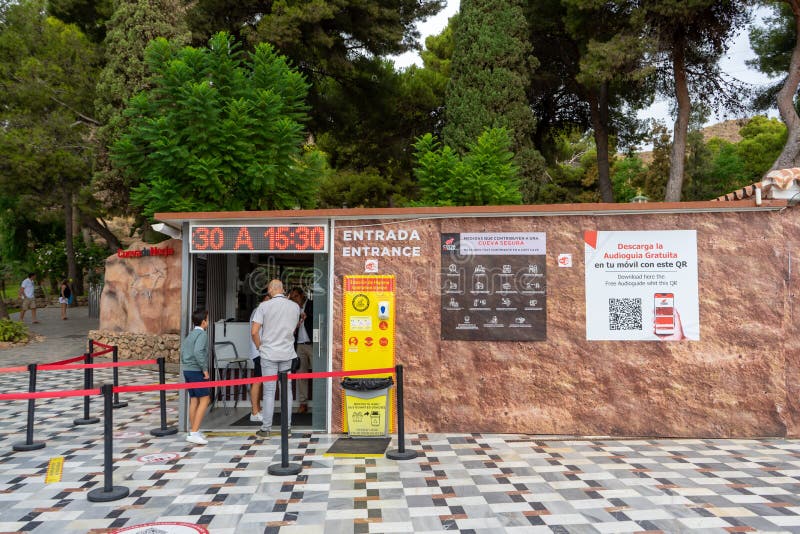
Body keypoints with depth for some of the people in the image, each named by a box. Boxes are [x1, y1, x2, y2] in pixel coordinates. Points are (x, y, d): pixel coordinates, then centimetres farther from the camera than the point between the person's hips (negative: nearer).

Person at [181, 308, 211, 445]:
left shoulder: (190, 334, 15)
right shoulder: (202, 334, -12)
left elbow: (183, 350, 18)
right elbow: (198, 352, -24)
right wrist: (205, 369, -18)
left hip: (187, 370, 9)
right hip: (196, 370, -9)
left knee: (194, 400, 12)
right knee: (205, 399, -7)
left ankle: (194, 431, 17)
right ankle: (194, 433, -11)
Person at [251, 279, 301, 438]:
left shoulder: (264, 306, -7)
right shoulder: (295, 307, 3)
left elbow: (254, 332, -10)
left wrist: (259, 346, 4)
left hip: (269, 354, -2)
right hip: (288, 353, 3)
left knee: (269, 392, 2)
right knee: (287, 390, 10)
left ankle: (266, 429, 8)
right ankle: (287, 427, 16)